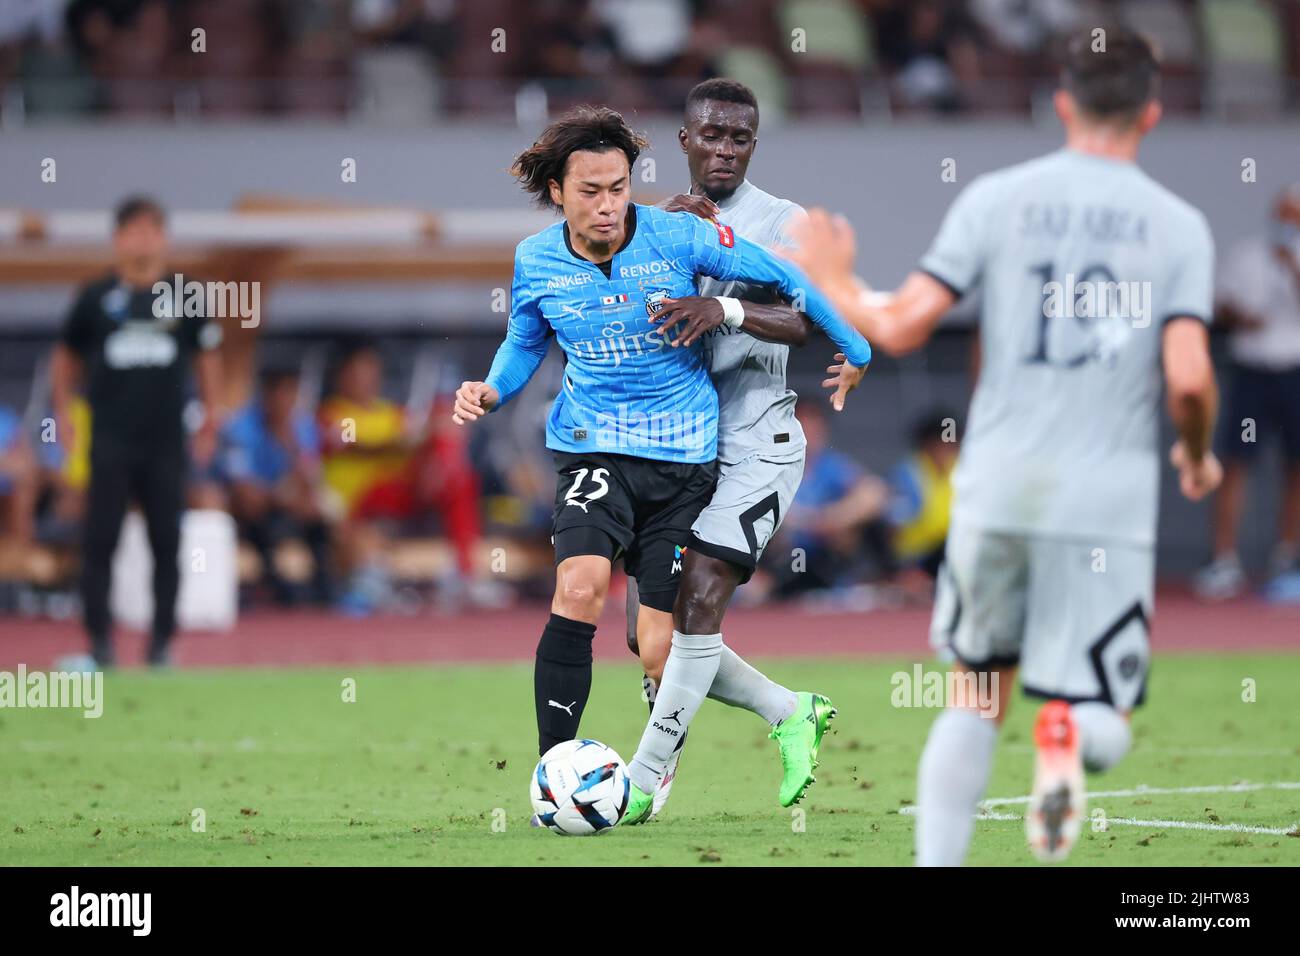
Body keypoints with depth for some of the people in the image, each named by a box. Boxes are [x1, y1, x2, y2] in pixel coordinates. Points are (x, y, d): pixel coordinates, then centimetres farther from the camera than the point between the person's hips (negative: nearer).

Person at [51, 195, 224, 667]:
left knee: (167, 541, 2)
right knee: (101, 540, -2)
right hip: (111, 443, -1)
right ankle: (99, 641, 4)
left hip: (166, 444, 1)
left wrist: (211, 411, 10)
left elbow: (206, 354, 15)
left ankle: (161, 642, 10)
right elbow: (66, 357, 13)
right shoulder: (96, 298, 2)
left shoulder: (184, 297, 4)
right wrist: (62, 410, 5)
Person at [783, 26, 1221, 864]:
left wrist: (834, 283, 19)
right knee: (1101, 728, 5)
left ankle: (936, 864, 10)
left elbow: (902, 328, -2)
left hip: (997, 489, 2)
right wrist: (1197, 456, 13)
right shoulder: (1179, 226, 3)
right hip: (1109, 503, -1)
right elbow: (1188, 379, -8)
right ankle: (1066, 733, -29)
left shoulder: (997, 198, 3)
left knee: (975, 700, 19)